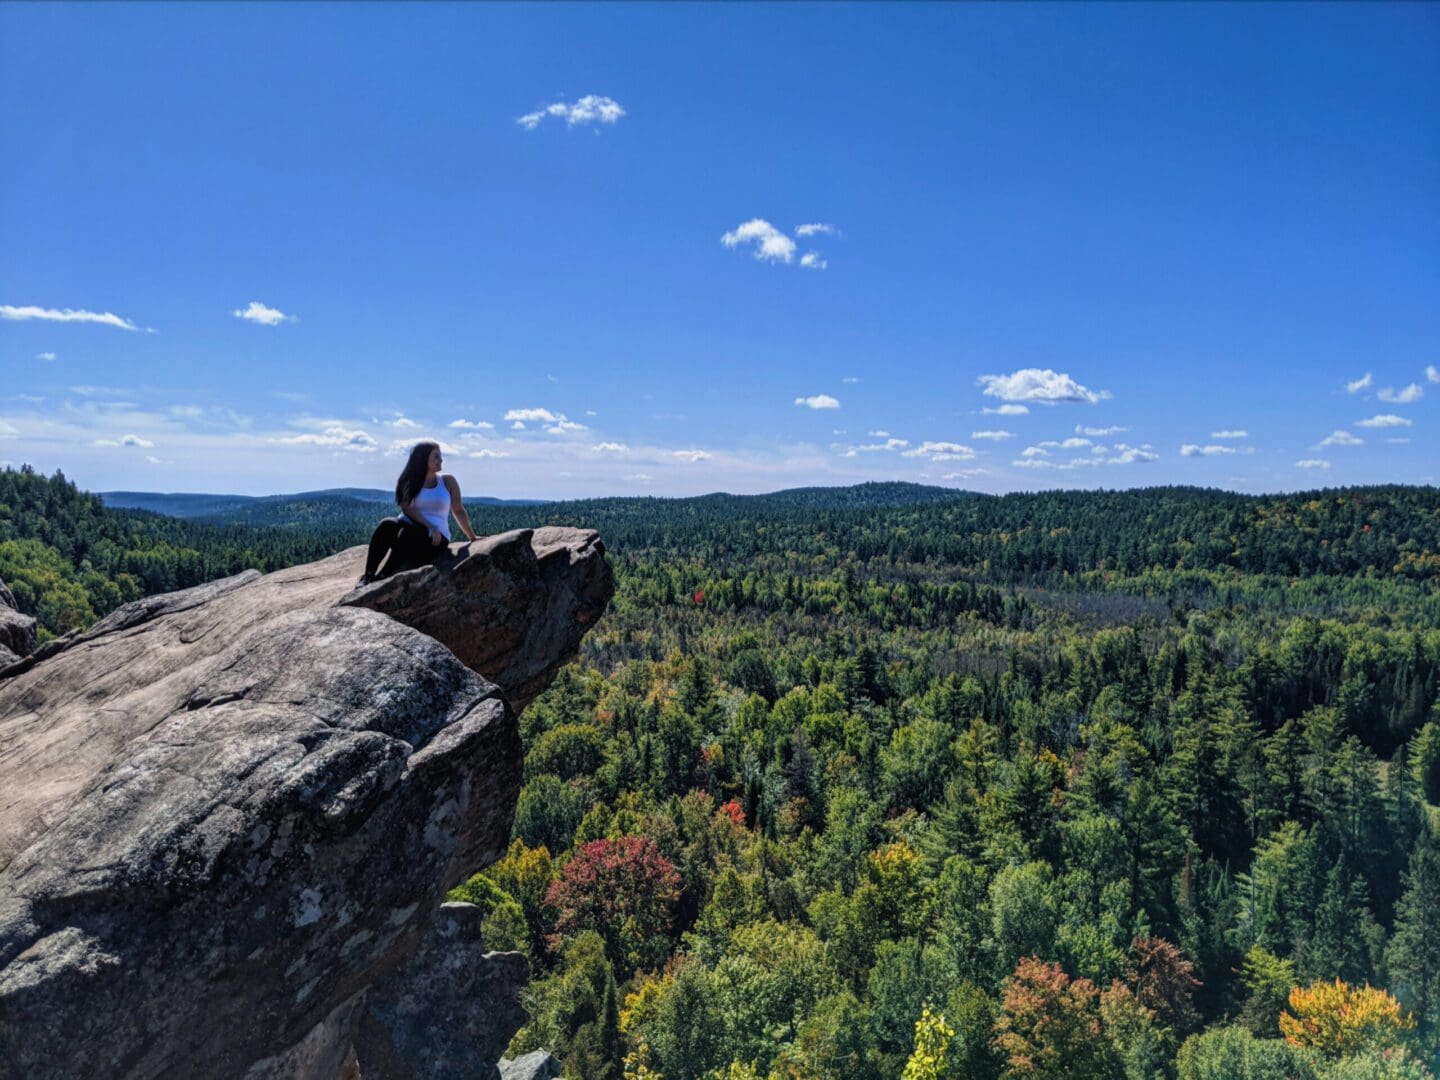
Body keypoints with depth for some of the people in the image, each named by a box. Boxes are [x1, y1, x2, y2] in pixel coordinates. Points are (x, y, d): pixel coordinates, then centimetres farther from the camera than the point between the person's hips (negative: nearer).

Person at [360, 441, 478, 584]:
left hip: (435, 539, -2)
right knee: (387, 525, -32)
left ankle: (381, 578, -38)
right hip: (409, 528, 2)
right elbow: (407, 509, -7)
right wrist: (430, 527, -21)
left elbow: (459, 511, 12)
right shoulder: (409, 482, 8)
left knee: (408, 533, -36)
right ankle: (368, 575, -37)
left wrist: (472, 538, 9)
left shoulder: (448, 481, 8)